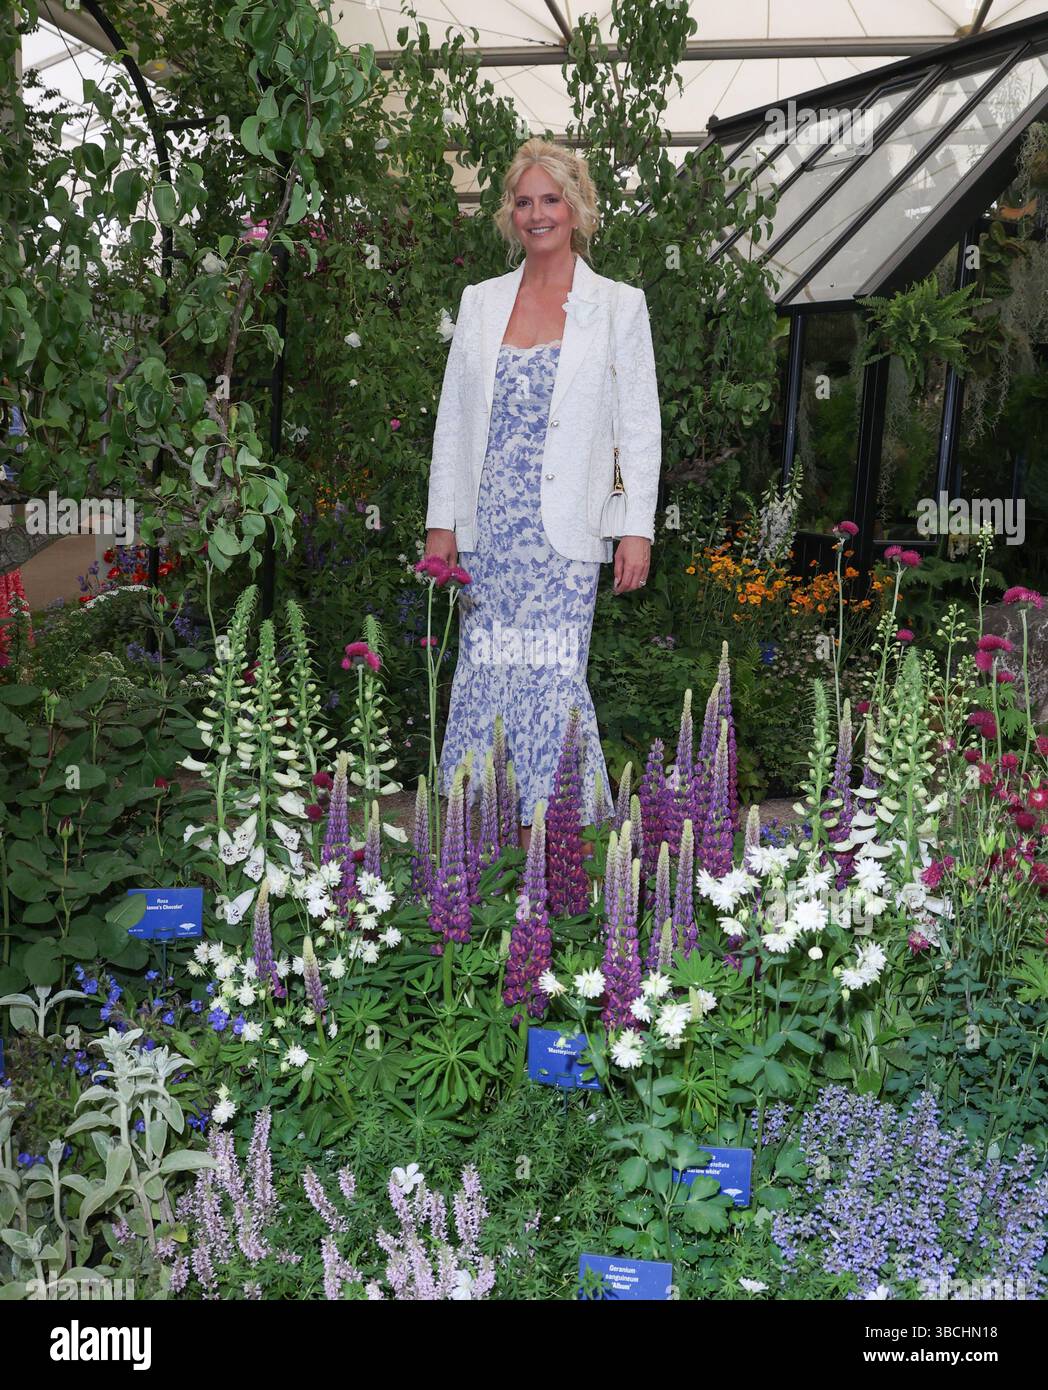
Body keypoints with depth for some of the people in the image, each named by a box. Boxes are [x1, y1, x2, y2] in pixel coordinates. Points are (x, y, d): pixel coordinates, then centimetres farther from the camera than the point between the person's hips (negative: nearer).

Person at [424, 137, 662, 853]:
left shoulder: (618, 305, 5)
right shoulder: (481, 302, 13)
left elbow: (639, 426, 2)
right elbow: (453, 418, 14)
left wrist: (637, 529, -5)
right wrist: (442, 520, 8)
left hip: (564, 531, -3)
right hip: (487, 529, 3)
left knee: (553, 674, -7)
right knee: (485, 672, 4)